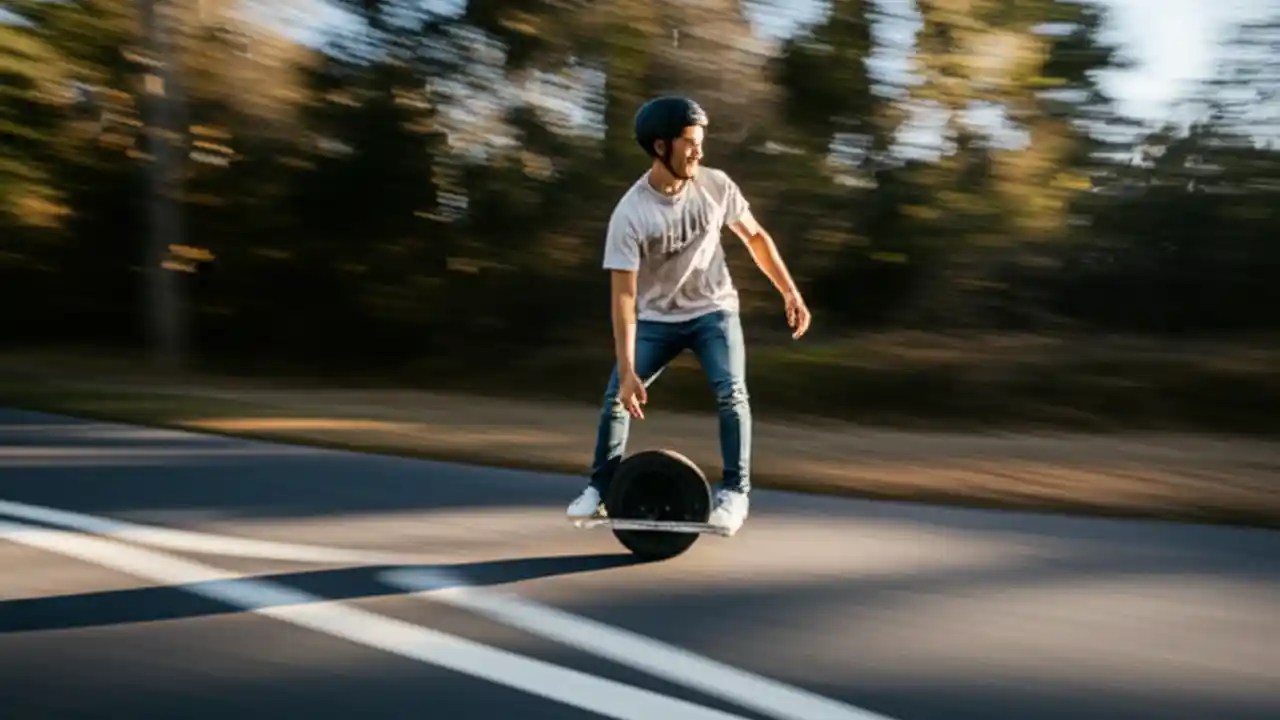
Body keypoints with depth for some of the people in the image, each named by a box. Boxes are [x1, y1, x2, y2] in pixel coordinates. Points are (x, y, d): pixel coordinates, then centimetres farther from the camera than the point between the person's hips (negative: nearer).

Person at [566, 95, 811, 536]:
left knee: (730, 392, -18)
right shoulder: (629, 214, -24)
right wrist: (627, 370, -30)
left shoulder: (716, 186, -14)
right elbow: (623, 295, -25)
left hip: (713, 310, 1)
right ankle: (601, 489, 13)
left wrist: (790, 293, -1)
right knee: (616, 396, -5)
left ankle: (734, 493, -7)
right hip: (657, 319, 0)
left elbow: (755, 238, 3)